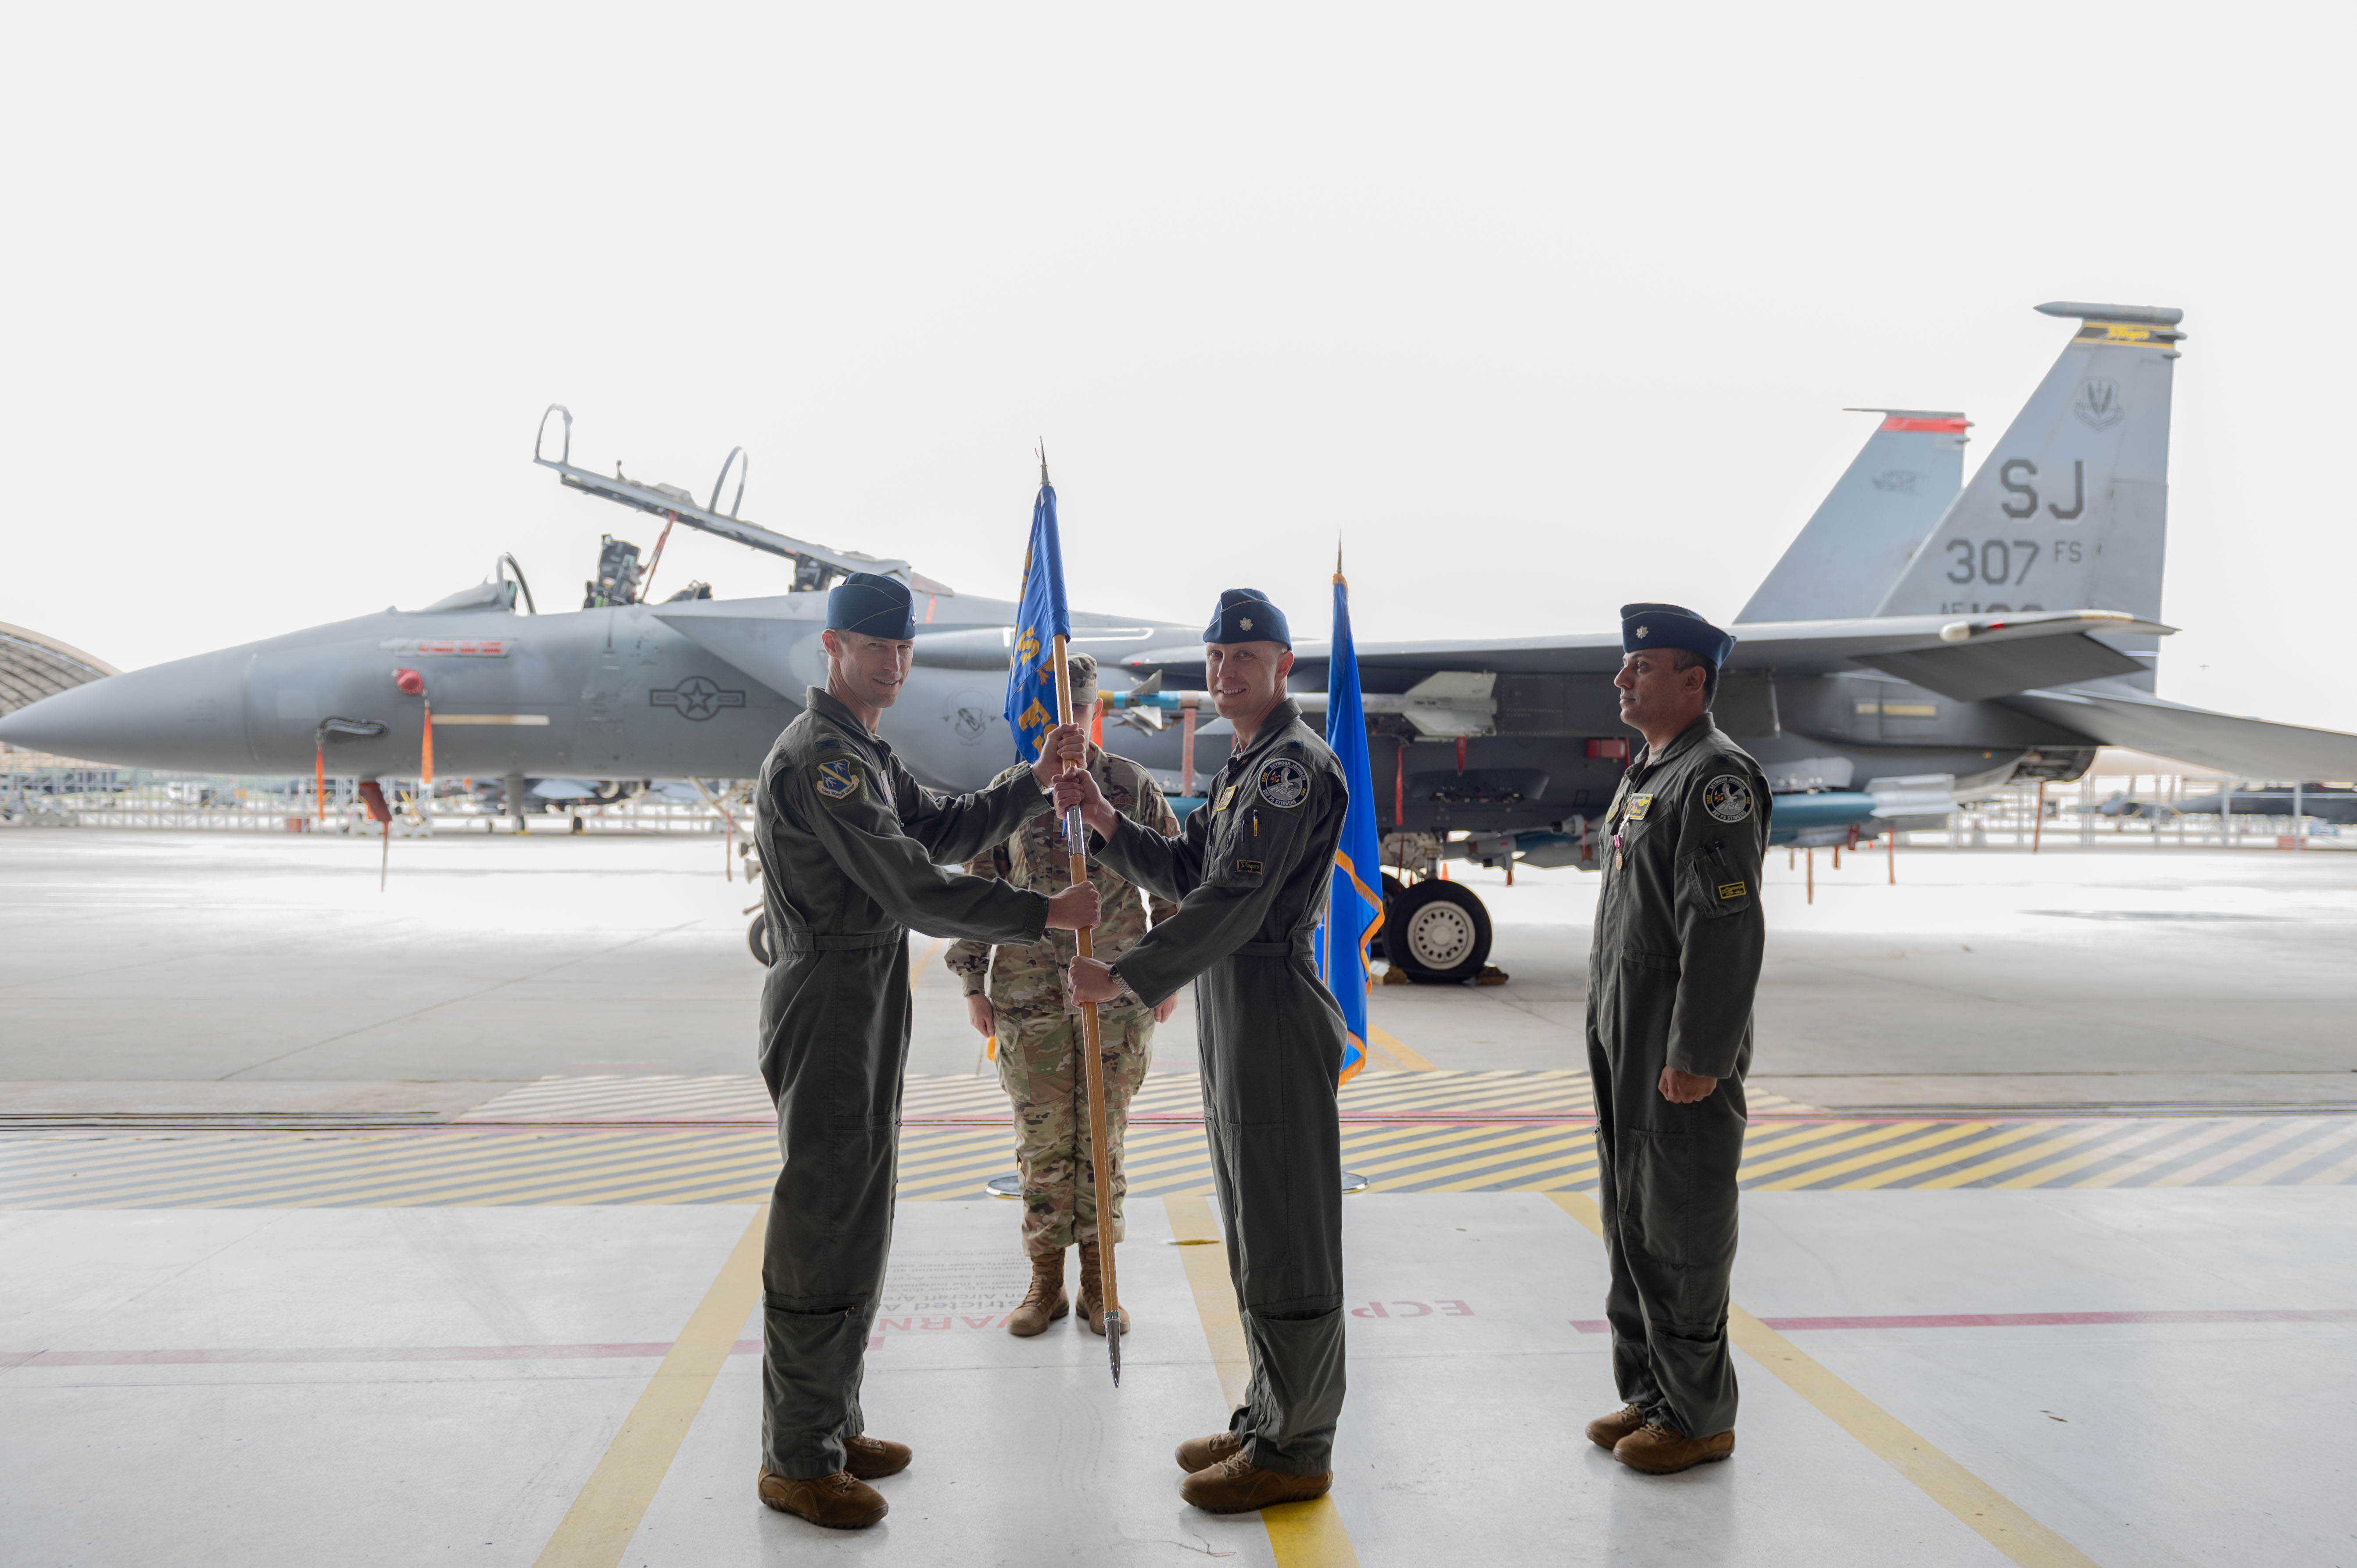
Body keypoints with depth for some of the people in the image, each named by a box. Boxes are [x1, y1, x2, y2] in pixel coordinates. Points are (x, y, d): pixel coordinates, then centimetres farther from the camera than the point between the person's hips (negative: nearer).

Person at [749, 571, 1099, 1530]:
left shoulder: (864, 753, 18)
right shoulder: (819, 755, -17)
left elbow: (944, 829, 19)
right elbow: (913, 887, -23)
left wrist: (1035, 782, 6)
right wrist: (1046, 913, -19)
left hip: (869, 1011, 11)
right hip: (828, 1012, -11)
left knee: (856, 1227, 17)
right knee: (822, 1234, -2)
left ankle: (834, 1424, 30)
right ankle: (796, 1461, 10)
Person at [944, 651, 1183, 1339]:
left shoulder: (1133, 786, 2)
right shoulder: (1007, 790, 5)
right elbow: (979, 889, 9)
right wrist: (973, 983, 6)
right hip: (1028, 994, 1)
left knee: (1102, 1137, 7)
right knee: (1042, 1140, 5)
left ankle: (1097, 1281, 19)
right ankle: (1046, 1282, 17)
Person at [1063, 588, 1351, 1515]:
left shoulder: (1297, 765, -15)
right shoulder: (1246, 765, 18)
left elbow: (1232, 901, -22)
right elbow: (1187, 872, 18)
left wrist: (1124, 979, -19)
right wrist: (1106, 821, 5)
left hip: (1275, 1014, -10)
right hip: (1231, 1018, 11)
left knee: (1285, 1240, -1)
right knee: (1253, 1234, 18)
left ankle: (1294, 1451, 11)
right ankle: (1269, 1418, 31)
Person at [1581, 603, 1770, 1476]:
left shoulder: (1715, 779, -15)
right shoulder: (1645, 774, 16)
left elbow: (1726, 929, -21)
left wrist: (1697, 1058, -22)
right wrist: (1607, 1030, 18)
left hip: (1681, 1058, -10)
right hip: (1622, 1045, 10)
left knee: (1682, 1237, 1)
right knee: (1630, 1226, 16)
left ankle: (1698, 1416, 15)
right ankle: (1647, 1393, 29)